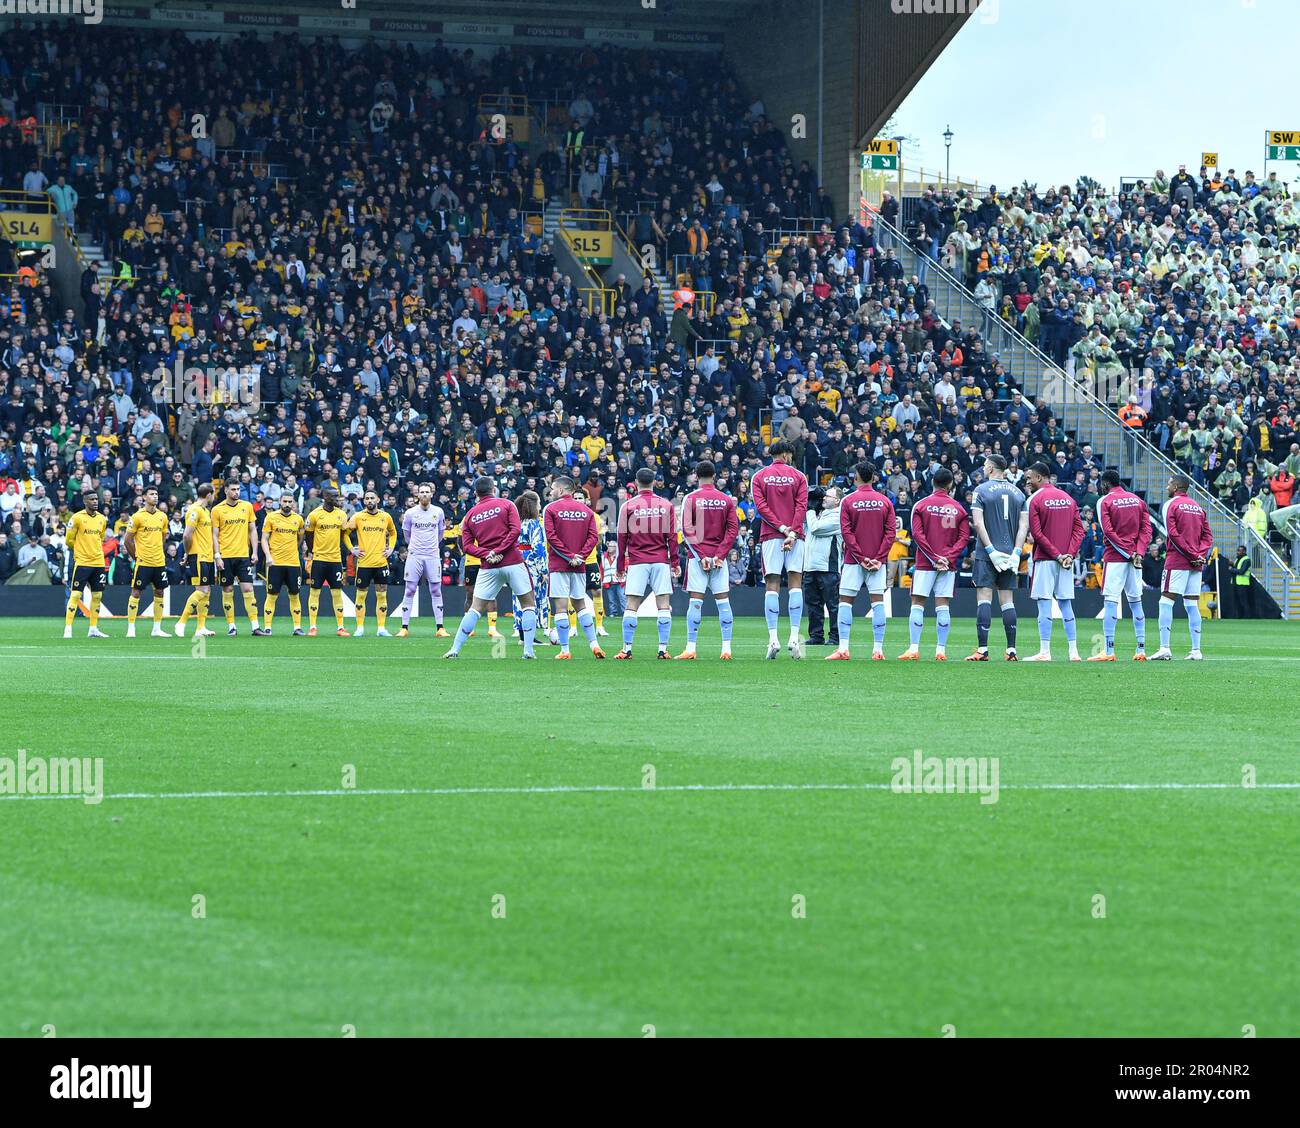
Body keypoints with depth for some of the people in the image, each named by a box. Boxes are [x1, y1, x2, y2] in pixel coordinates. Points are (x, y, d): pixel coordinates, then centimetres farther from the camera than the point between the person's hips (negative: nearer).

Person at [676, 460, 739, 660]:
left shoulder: (691, 499, -2)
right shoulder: (727, 500, 6)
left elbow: (687, 530, -8)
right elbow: (733, 529, 1)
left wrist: (700, 556, -8)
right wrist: (720, 555, -2)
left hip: (697, 556, -2)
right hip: (719, 557, 2)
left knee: (695, 601, -4)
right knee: (723, 600, 4)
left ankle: (690, 649, -7)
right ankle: (726, 648, 1)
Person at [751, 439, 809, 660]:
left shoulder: (758, 477, 8)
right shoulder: (798, 476, 6)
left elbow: (761, 506, -4)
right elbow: (801, 507, -4)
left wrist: (781, 527, -7)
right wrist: (792, 533, -10)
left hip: (770, 536, 0)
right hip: (795, 537, 0)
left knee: (772, 586, -1)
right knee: (795, 584, 0)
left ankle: (773, 639, -9)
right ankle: (794, 637, -9)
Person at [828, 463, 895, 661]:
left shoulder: (848, 501, -2)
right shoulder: (885, 502, 4)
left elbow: (846, 532, -8)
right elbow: (891, 533, -2)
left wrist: (860, 557, -8)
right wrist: (878, 557, -5)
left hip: (854, 560, -2)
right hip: (878, 560, 2)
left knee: (845, 601, 2)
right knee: (878, 601, 1)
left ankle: (843, 649, -7)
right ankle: (878, 649, -4)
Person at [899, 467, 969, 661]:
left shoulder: (921, 505, 0)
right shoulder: (958, 508, 5)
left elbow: (917, 534, -8)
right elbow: (964, 536, 0)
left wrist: (933, 557, -8)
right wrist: (949, 557, -5)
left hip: (925, 563, -2)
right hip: (948, 565, 2)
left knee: (917, 604, -1)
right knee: (943, 605, 2)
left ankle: (914, 649, -8)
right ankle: (941, 650, -1)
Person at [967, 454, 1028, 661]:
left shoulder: (981, 490, -3)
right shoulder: (1018, 493, 10)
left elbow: (978, 523, -12)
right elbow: (1024, 526, 3)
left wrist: (991, 550, -12)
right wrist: (1016, 553, -1)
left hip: (986, 553, -4)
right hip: (1010, 554, 4)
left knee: (984, 599, -6)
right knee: (1007, 601, 8)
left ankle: (982, 650, -12)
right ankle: (1011, 650, 5)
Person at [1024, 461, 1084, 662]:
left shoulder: (1035, 500, -7)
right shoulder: (1068, 498, 12)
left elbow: (1036, 533, -14)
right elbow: (1079, 530, 6)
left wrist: (1056, 555, -12)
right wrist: (1070, 554, -3)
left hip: (1045, 559, -6)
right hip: (1066, 559, 6)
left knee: (1044, 605, -4)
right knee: (1066, 605, 9)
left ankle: (1045, 652, -7)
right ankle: (1074, 652, 7)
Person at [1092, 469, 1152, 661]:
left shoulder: (1105, 502, -3)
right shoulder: (1137, 500, 12)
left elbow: (1108, 532, -12)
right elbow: (1146, 529, 4)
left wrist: (1128, 554, -11)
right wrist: (1138, 553, -4)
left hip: (1114, 558, -5)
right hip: (1135, 558, 5)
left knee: (1111, 602, -7)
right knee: (1136, 602, 10)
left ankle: (1109, 651, -13)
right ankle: (1141, 650, 10)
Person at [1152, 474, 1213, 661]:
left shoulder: (1171, 505, -3)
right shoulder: (1198, 508, 15)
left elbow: (1173, 534, -13)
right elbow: (1208, 536, 10)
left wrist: (1193, 555, -11)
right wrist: (1200, 555, -3)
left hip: (1176, 561, -6)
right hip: (1196, 564, 6)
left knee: (1166, 602, -6)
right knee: (1192, 605, 8)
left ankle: (1165, 648, -15)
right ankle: (1196, 650, 5)